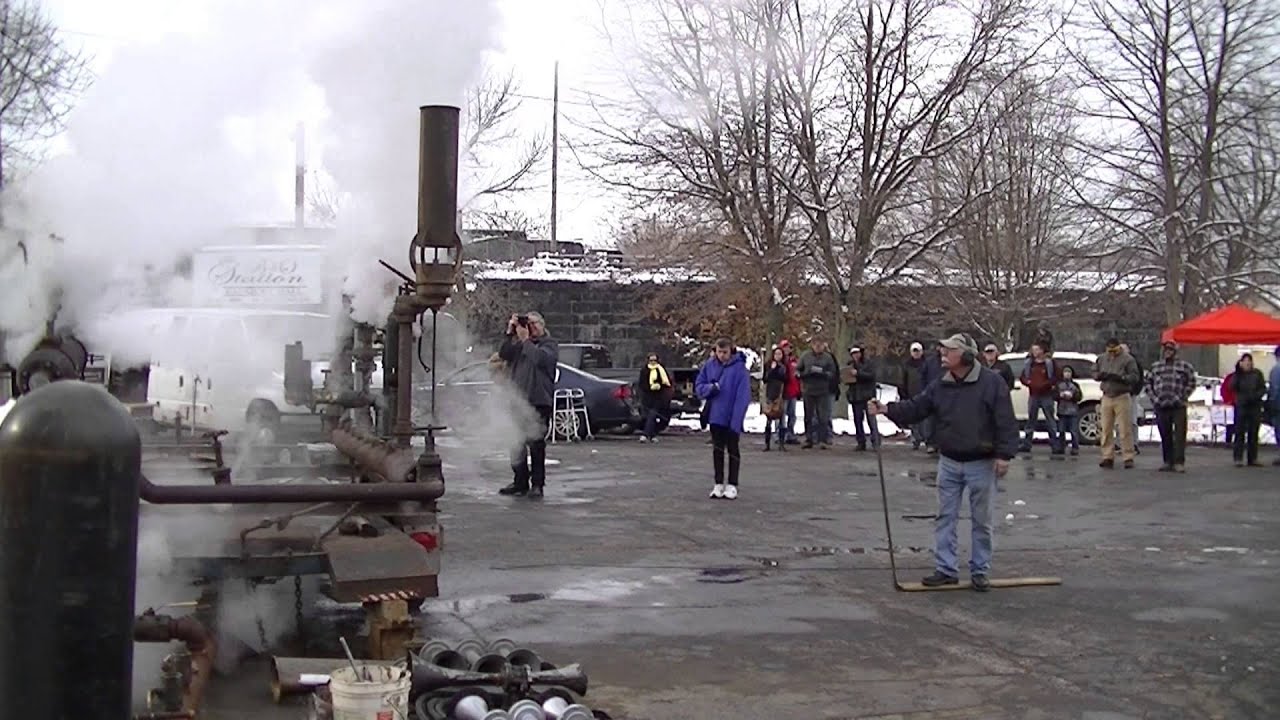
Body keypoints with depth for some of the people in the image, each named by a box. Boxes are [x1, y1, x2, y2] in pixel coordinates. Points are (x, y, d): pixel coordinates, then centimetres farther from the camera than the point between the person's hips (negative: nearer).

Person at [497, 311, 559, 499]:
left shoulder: (549, 344, 4)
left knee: (536, 444, -9)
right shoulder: (519, 343, 19)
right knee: (516, 443, 7)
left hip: (539, 401, -6)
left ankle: (537, 485, -6)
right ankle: (520, 482, 17)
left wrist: (525, 339, -9)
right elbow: (504, 355, 5)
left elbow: (539, 358, -16)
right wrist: (510, 334, -2)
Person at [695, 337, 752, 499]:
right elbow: (699, 386, 7)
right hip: (715, 416, 4)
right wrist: (710, 387, -16)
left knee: (732, 449, 6)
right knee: (717, 450, 10)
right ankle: (719, 484, 18)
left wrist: (736, 419, -20)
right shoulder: (709, 365, 0)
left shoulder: (739, 368, -12)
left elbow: (743, 396, -15)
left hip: (732, 418, -4)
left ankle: (732, 485, 12)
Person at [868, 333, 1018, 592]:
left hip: (981, 464, -4)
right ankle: (945, 569, 14)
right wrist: (887, 409, -12)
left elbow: (1006, 422, -12)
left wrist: (1004, 454, -17)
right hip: (949, 462, 5)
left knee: (983, 522, 6)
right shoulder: (940, 386, 4)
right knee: (945, 518, 6)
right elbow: (915, 408, 2)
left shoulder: (992, 383, -11)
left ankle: (980, 571, 16)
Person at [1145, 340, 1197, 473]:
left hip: (1178, 407, -3)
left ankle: (1179, 462, -6)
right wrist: (1153, 398, 7)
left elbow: (1191, 382, 4)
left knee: (1179, 435, -7)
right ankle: (1168, 462, 15)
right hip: (1161, 407, 3)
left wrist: (1183, 397, -4)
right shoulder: (1155, 366, 13)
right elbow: (1149, 382, 19)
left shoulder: (1184, 366, 4)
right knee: (1165, 436, 7)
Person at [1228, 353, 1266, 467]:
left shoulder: (1257, 373, 5)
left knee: (1253, 433, 6)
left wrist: (1256, 396, -13)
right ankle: (1238, 458, -3)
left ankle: (1252, 458, 12)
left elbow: (1263, 388, 5)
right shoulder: (1238, 374, 2)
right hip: (1241, 406, -2)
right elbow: (1232, 387, -12)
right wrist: (1237, 372, -17)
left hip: (1255, 407, 2)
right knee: (1240, 432, -4)